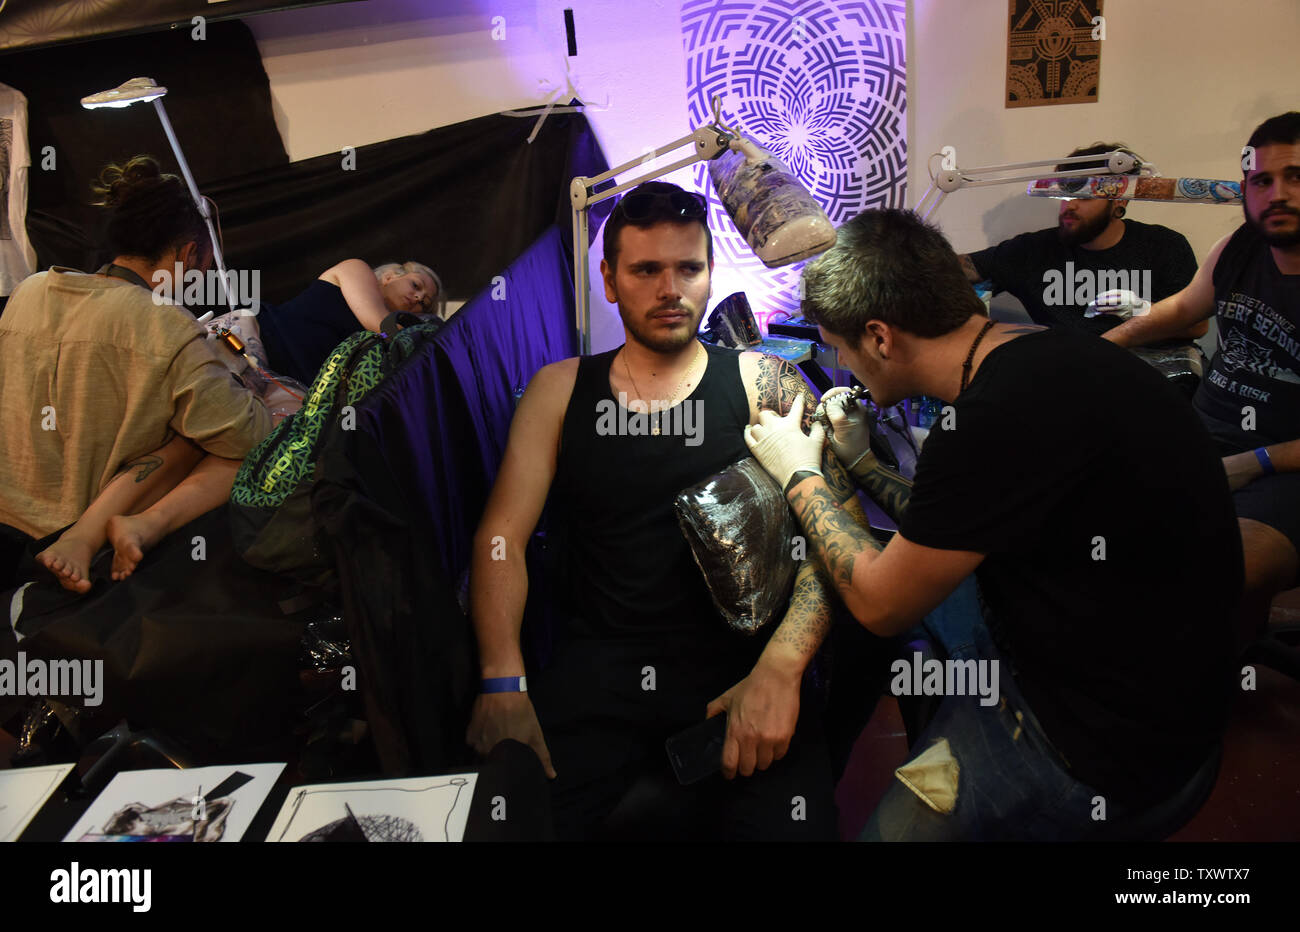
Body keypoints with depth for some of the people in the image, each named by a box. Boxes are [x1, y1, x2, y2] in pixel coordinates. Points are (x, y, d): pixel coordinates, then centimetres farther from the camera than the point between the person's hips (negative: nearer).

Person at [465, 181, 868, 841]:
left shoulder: (763, 383, 7)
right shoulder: (559, 389, 12)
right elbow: (502, 538, 6)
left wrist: (780, 668, -18)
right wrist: (503, 683, -10)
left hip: (737, 658, -1)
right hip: (596, 668, 1)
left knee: (790, 822, -24)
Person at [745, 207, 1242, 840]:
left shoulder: (998, 420, -30)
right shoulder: (1038, 355, -1)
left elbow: (881, 604, -15)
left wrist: (800, 477, -3)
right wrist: (862, 463, 12)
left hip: (1099, 748, -9)